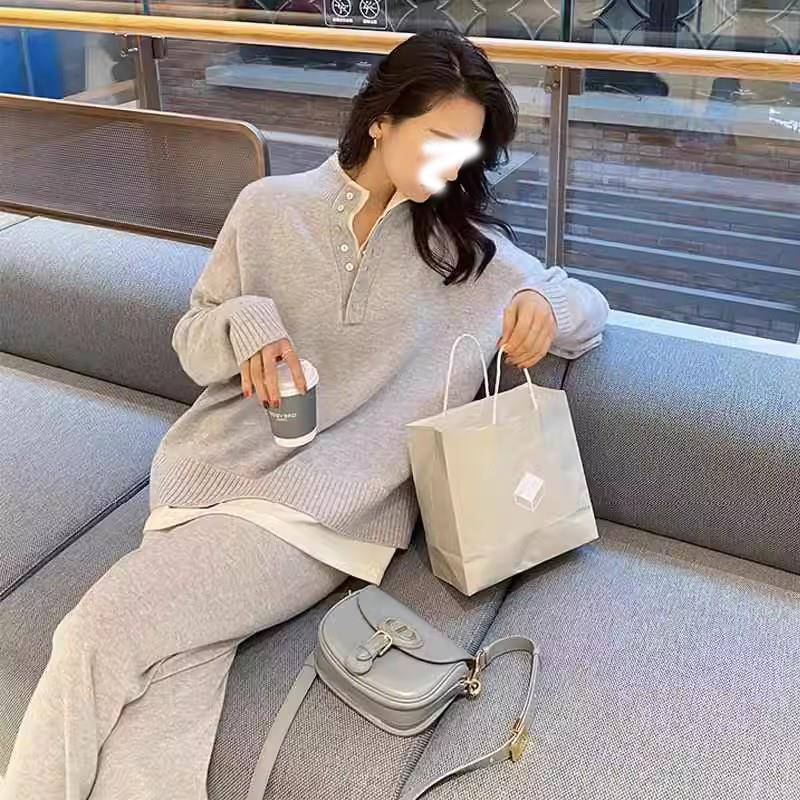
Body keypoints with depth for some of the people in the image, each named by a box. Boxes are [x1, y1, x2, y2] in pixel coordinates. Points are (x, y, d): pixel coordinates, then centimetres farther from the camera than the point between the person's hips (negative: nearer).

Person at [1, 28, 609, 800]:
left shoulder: (469, 244, 7)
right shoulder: (270, 207, 8)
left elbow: (588, 306, 13)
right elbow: (193, 344, 13)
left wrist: (547, 307, -11)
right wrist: (243, 322, -11)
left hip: (329, 504, -2)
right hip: (215, 472, 2)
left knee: (100, 633, -19)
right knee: (172, 694, -23)